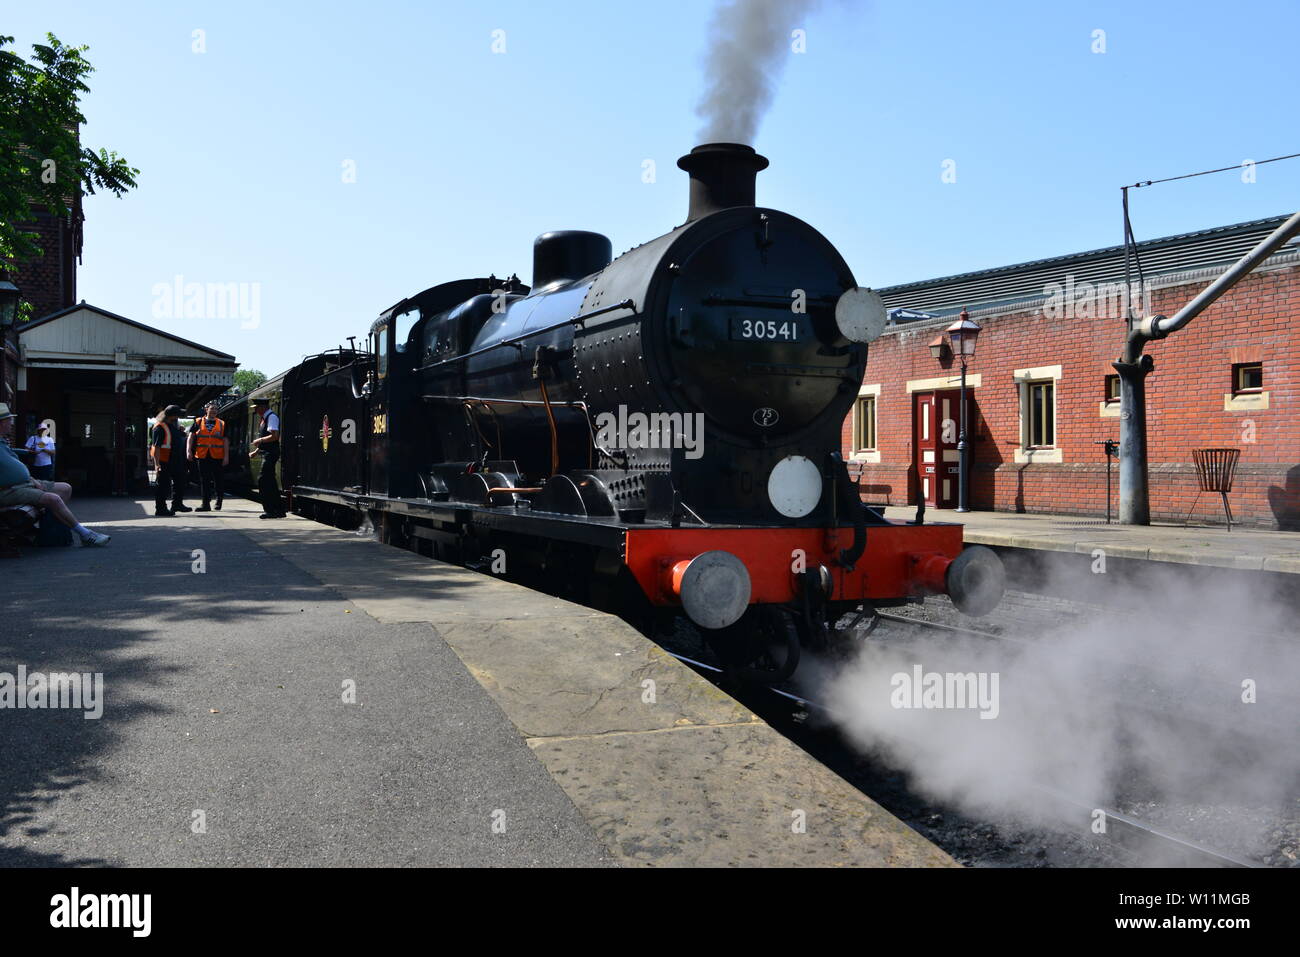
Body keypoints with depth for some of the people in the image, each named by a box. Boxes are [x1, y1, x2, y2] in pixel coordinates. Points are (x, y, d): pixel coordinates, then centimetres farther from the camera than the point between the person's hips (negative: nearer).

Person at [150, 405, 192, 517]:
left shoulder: (174, 425, 11)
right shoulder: (159, 428, -18)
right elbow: (156, 447, -22)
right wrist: (157, 463, -26)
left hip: (175, 460, 10)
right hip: (164, 461, -10)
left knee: (179, 481, 17)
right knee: (163, 484, -3)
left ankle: (177, 504, 30)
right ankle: (160, 509, 4)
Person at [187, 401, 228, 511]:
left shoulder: (221, 424, 8)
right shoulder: (198, 423, 8)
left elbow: (225, 441, 6)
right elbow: (191, 437, 4)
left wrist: (226, 457, -2)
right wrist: (189, 451, -9)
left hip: (217, 456, 0)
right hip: (202, 456, 0)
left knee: (217, 480, 5)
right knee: (204, 480, 2)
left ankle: (219, 501, 25)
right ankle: (206, 504, 5)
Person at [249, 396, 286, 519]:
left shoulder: (272, 417, -12)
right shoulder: (265, 418, 18)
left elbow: (274, 436, -23)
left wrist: (259, 440, -15)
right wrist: (256, 451, 21)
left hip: (270, 453, -10)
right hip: (267, 453, 10)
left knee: (262, 480, -13)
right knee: (270, 482, 12)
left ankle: (269, 510, -11)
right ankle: (279, 511, 16)